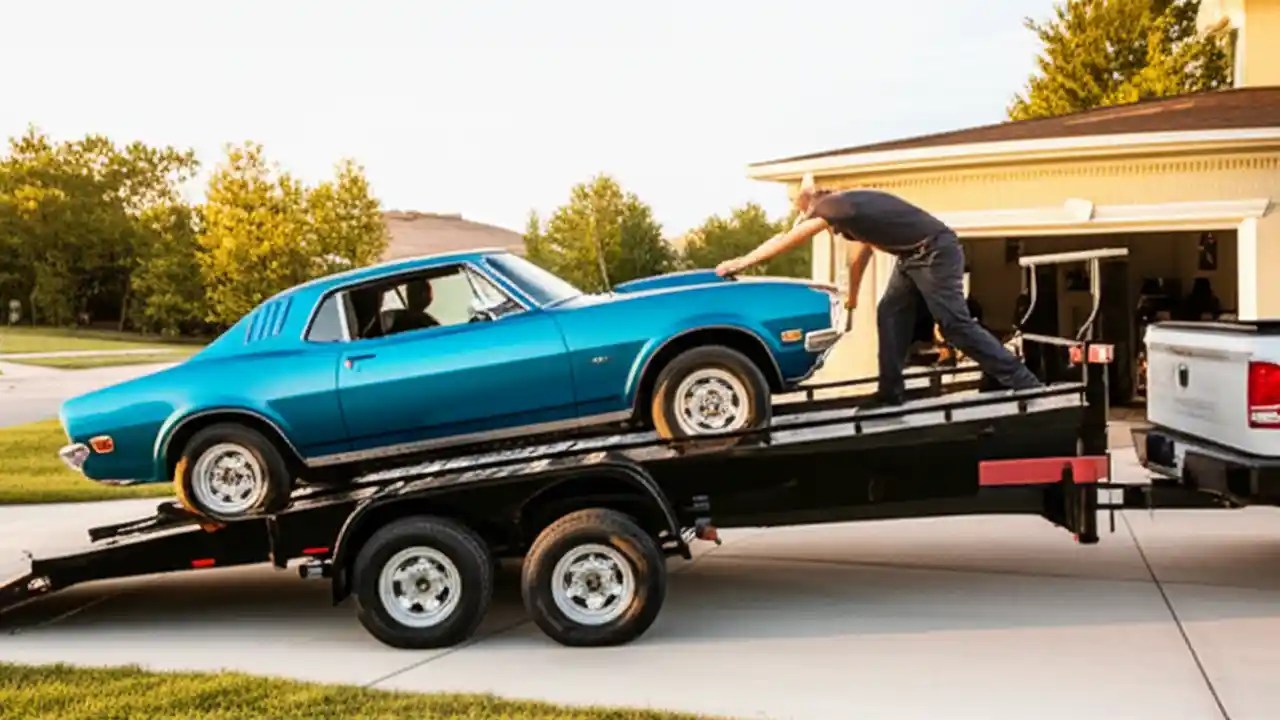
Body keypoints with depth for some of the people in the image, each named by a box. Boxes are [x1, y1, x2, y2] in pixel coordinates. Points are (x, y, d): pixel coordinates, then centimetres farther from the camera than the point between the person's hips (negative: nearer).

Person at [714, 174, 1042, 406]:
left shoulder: (833, 206, -14)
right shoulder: (847, 208, 16)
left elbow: (786, 239, -14)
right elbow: (859, 256, 29)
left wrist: (740, 263, -9)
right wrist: (852, 298, 41)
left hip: (937, 251, -10)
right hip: (914, 256, 10)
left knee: (955, 324, -11)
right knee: (890, 315, 7)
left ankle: (1026, 385, -9)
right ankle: (891, 394, 7)